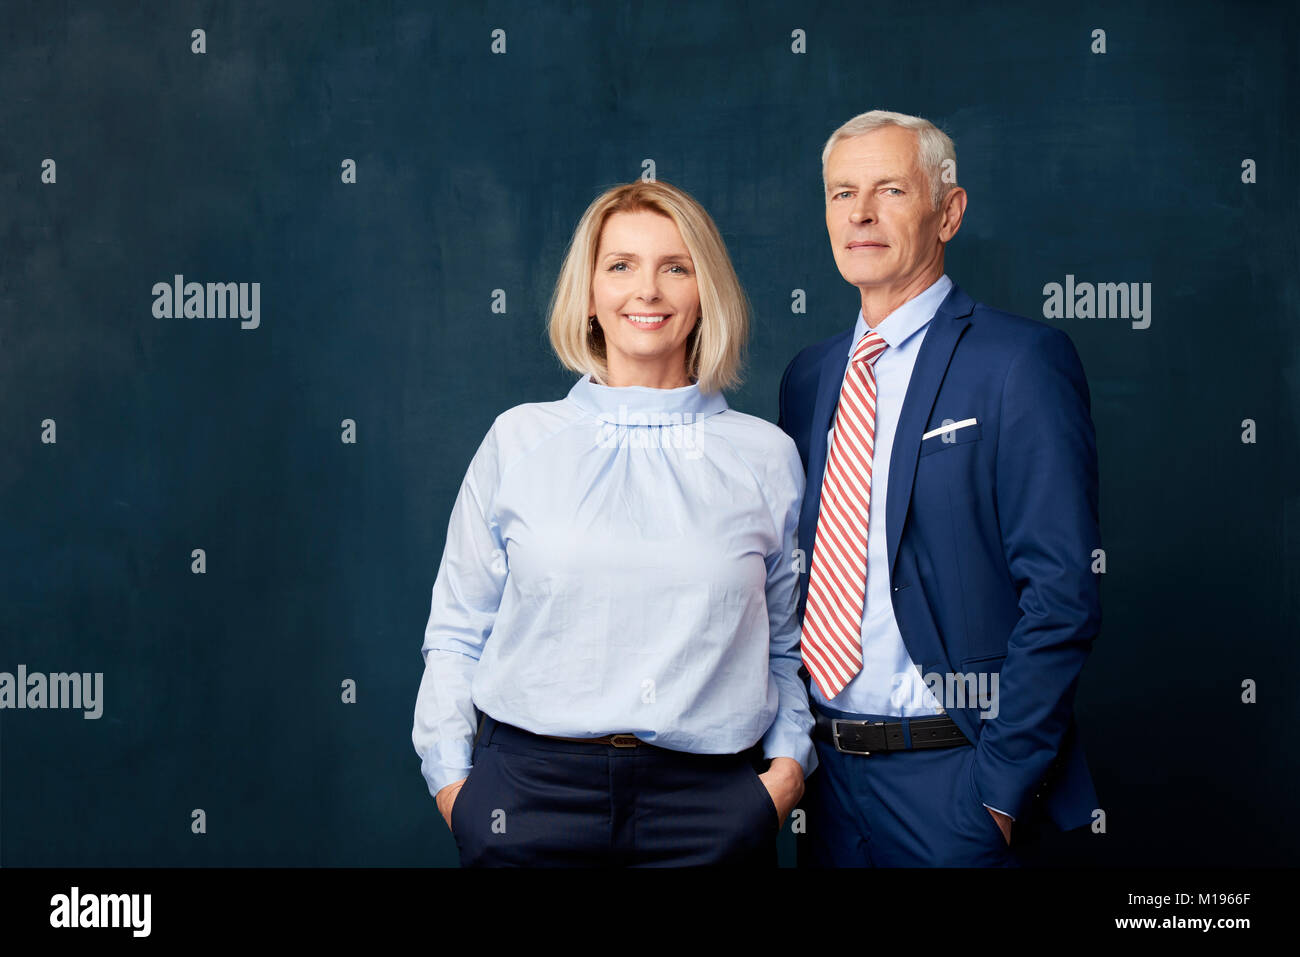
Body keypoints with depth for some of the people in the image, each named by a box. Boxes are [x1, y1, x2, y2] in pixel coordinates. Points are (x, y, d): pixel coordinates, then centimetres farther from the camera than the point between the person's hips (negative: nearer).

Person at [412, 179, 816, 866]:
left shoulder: (766, 457, 5)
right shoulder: (517, 440, 3)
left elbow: (788, 645, 11)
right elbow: (456, 634, 6)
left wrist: (788, 762, -3)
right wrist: (451, 779, -2)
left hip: (708, 805, 1)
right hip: (531, 788, 0)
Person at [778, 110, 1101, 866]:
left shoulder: (1022, 362, -10)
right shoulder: (809, 376, 9)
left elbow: (1063, 592, -14)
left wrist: (1003, 783, -16)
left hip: (949, 774, -5)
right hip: (830, 768, 6)